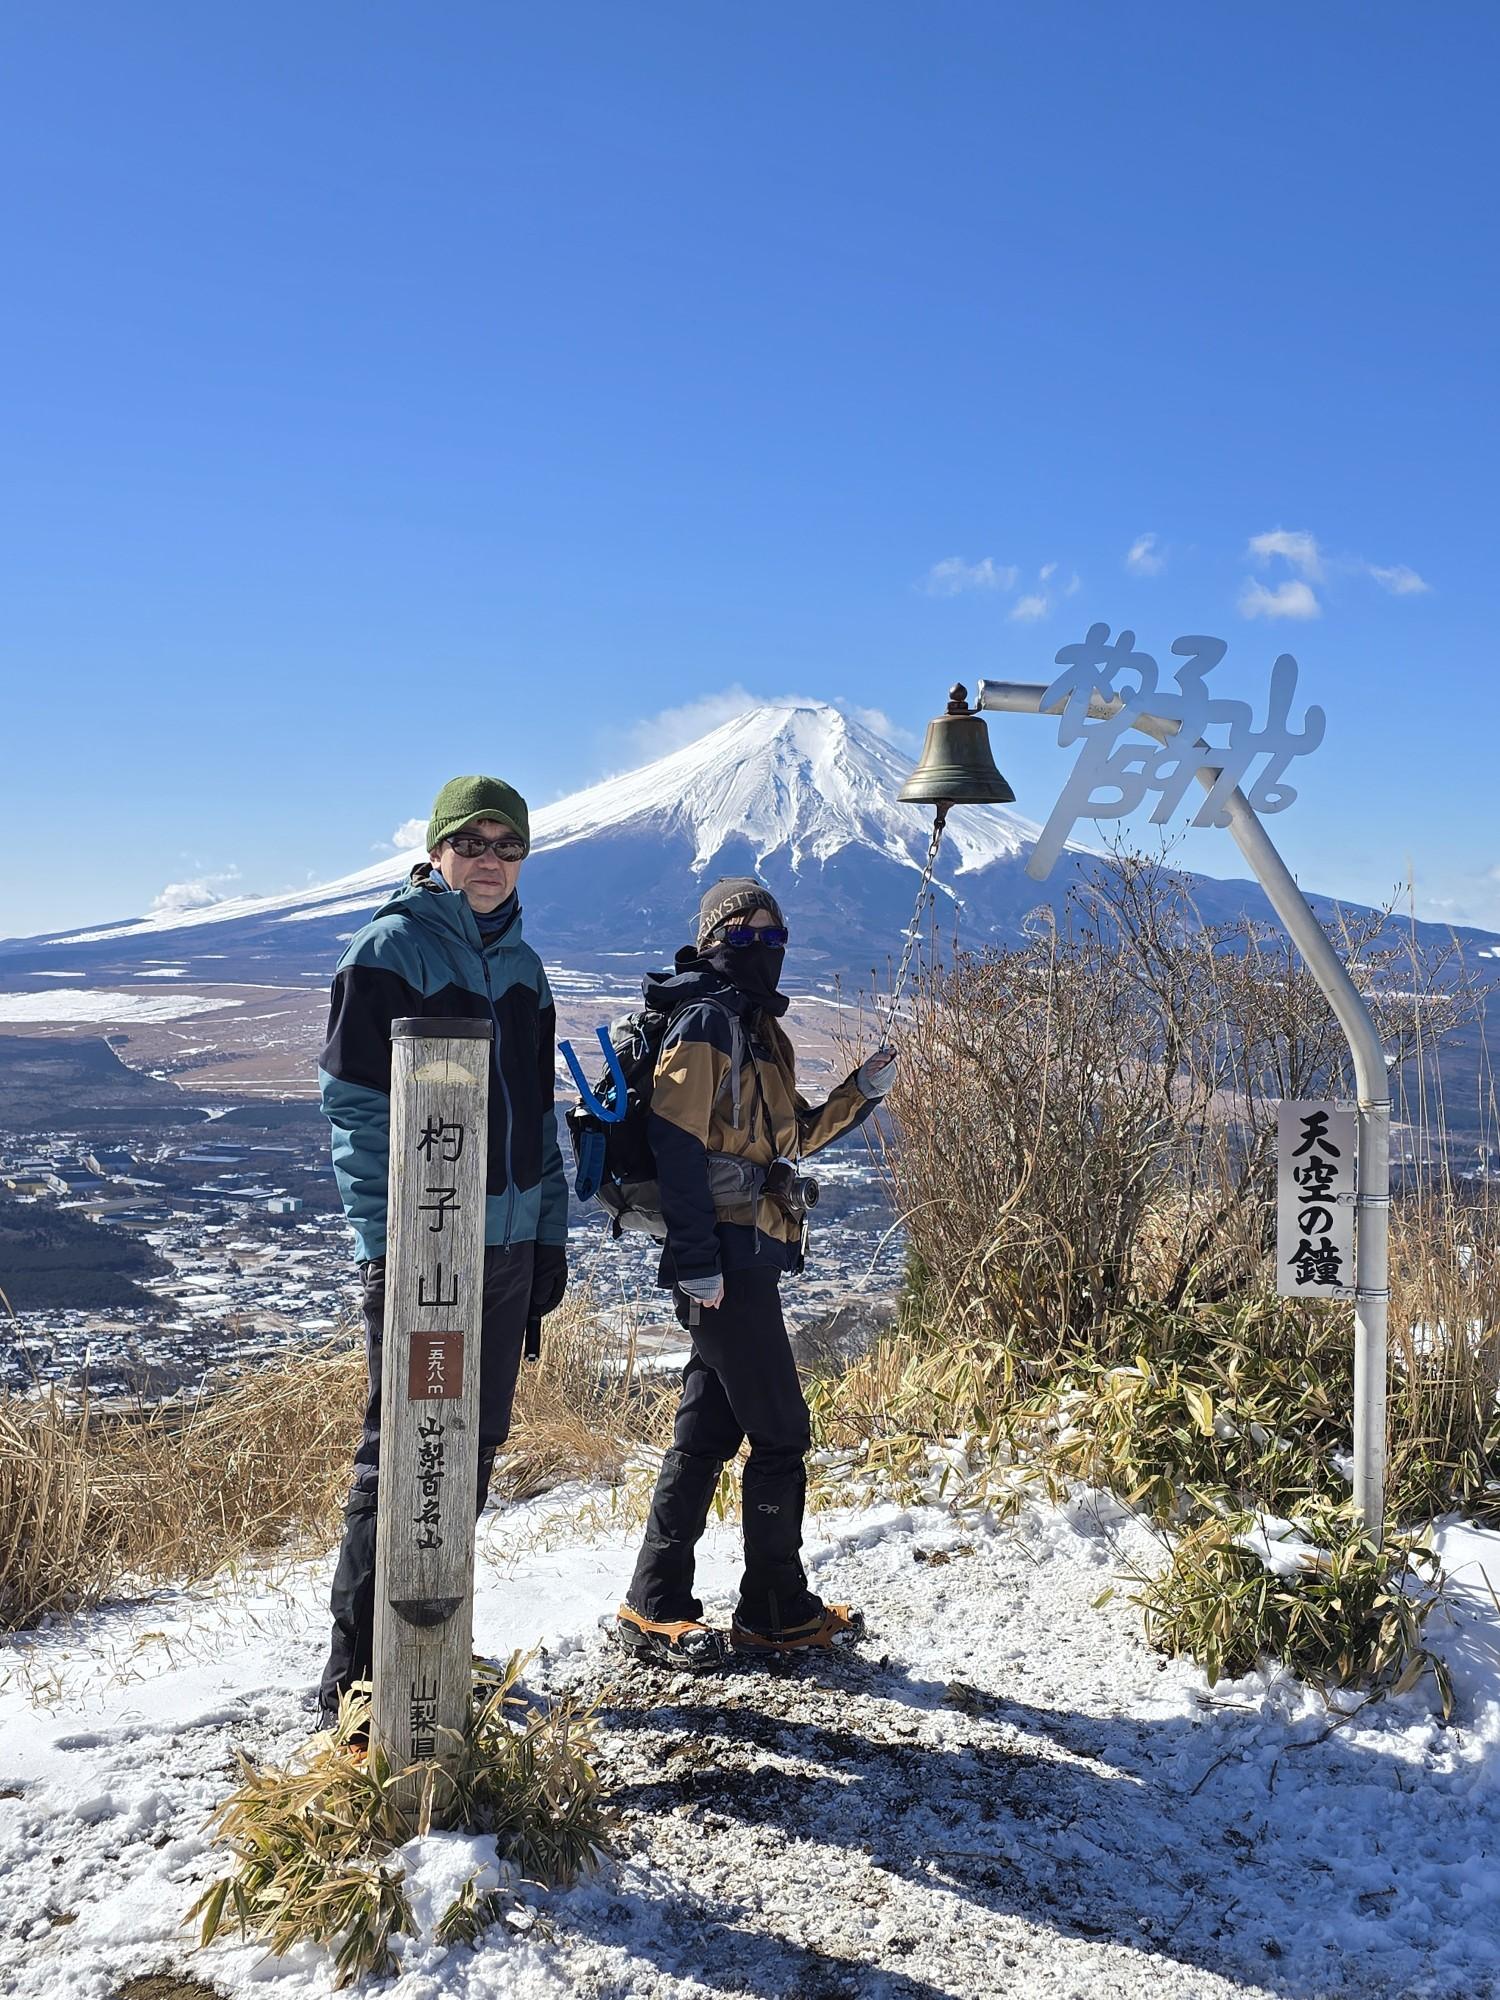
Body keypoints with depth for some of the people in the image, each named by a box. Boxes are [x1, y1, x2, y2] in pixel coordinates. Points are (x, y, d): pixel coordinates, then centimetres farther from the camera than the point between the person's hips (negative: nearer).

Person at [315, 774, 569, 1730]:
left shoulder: (521, 965, 14)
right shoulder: (390, 950, -7)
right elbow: (356, 1109, -10)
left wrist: (551, 1235, 12)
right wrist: (387, 1245, -16)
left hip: (508, 1244, 7)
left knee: (473, 1450, 13)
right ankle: (357, 1680, 8)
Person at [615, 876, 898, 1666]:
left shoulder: (758, 1029, 19)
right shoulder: (706, 1023, -11)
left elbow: (788, 1139, 25)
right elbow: (677, 1145, -18)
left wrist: (862, 1091, 12)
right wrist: (696, 1260, -23)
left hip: (744, 1259, 10)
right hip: (726, 1258, -10)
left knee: (709, 1430, 13)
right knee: (781, 1433, -1)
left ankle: (655, 1607, 20)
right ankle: (778, 1609, 14)